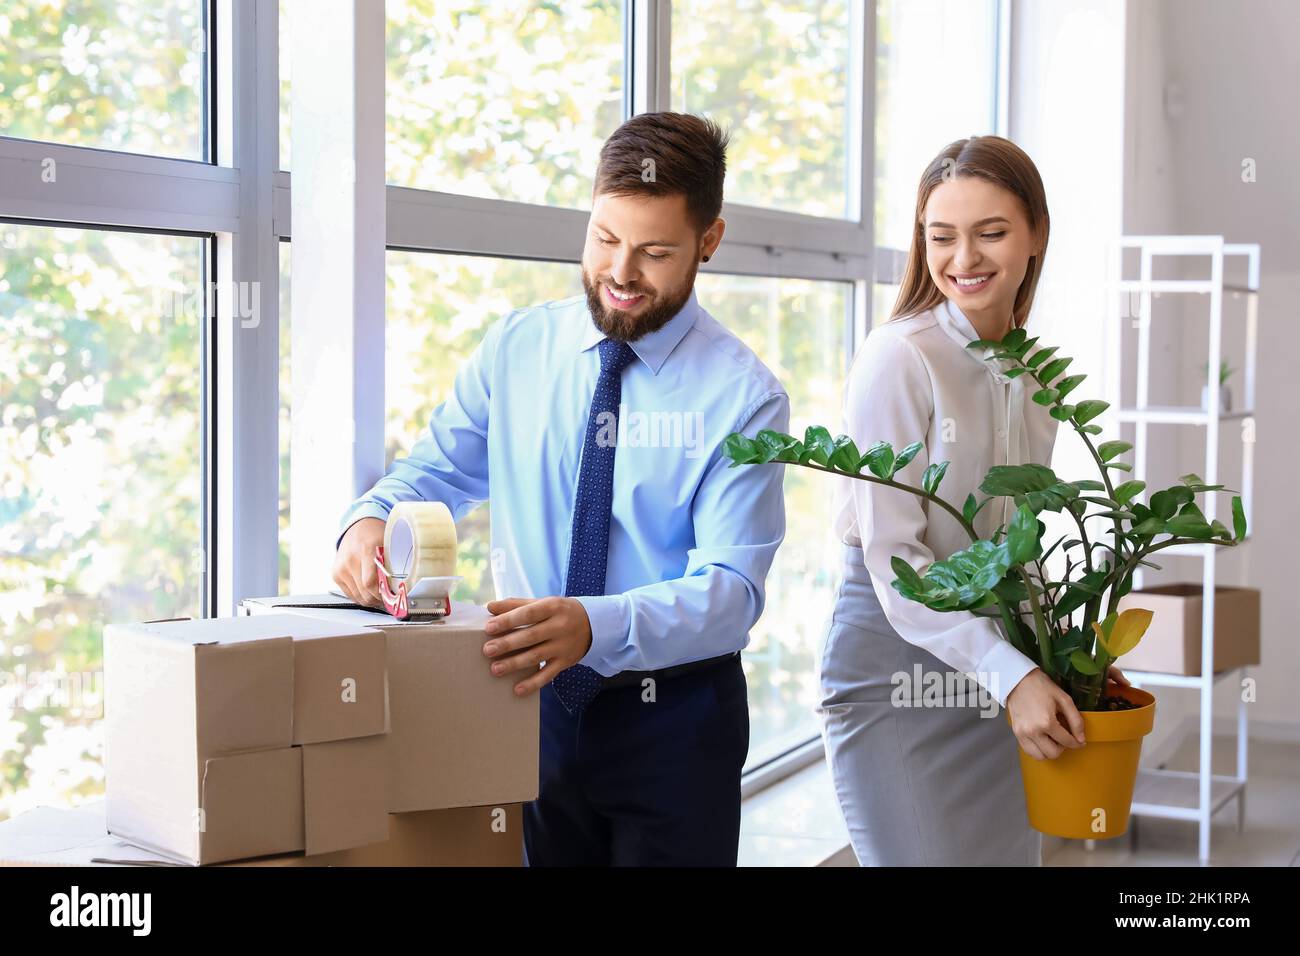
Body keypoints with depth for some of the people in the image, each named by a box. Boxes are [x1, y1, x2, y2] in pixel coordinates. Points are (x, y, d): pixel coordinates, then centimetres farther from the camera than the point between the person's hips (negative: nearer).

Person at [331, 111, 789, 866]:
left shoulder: (743, 395, -12)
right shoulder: (516, 349, 1)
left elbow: (730, 590, -21)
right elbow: (439, 471, 8)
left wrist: (594, 626, -39)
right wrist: (372, 520, -16)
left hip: (672, 724, -3)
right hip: (533, 703, 3)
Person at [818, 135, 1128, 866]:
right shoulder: (899, 358, -14)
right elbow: (892, 555, -18)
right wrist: (1011, 675, -21)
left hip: (998, 663, 7)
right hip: (895, 659, -7)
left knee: (1013, 848, 11)